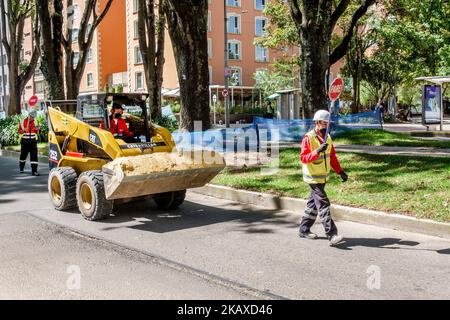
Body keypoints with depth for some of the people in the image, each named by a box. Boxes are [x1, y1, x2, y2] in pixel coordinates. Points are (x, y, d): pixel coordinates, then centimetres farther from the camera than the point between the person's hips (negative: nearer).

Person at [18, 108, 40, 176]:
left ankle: (34, 171, -7)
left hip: (33, 141, 2)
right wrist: (23, 130, -19)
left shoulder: (34, 122, 6)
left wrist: (37, 129, -9)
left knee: (34, 156, -7)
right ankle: (21, 169, 34)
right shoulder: (23, 122, -3)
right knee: (23, 155, 11)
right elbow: (19, 131, 1)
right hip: (25, 141, -2)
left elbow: (37, 133, 12)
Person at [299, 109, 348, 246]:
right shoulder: (308, 138, -14)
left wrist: (340, 171, 9)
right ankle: (331, 235, -16)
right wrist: (317, 151, -33)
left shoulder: (327, 137, 9)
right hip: (313, 177, -8)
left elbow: (332, 157, 17)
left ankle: (304, 229, 27)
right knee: (323, 204, -14)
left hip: (323, 177, 8)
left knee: (314, 203, 15)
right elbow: (303, 158, -21)